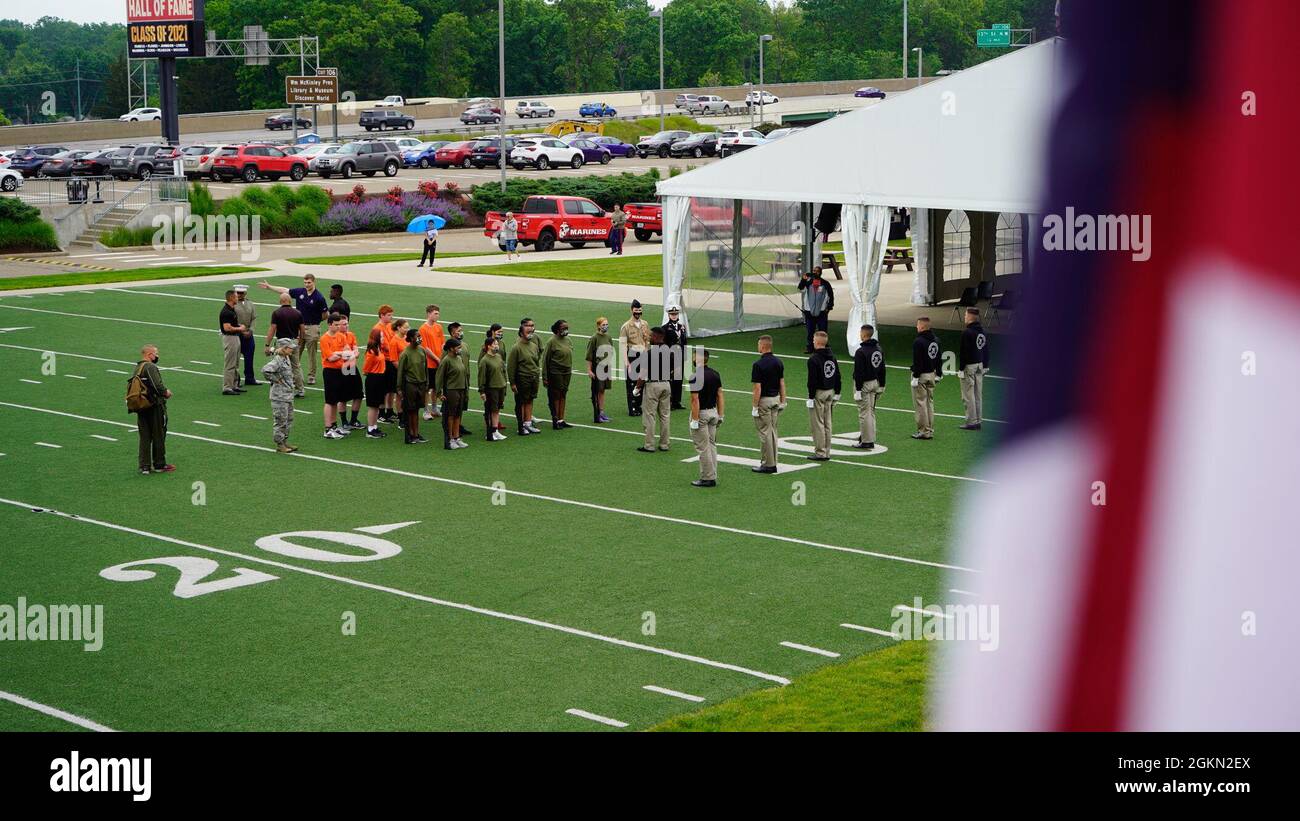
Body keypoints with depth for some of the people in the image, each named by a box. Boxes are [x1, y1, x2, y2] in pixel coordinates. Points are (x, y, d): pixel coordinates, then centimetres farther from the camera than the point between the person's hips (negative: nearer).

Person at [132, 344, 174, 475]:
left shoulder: (137, 368, 11)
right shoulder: (151, 367, -17)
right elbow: (158, 386, -25)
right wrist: (166, 393, -6)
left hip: (141, 407, 8)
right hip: (155, 406, -8)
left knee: (145, 437, 11)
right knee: (159, 436, 5)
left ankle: (144, 466, 11)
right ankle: (159, 465, 13)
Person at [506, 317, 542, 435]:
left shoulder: (534, 345, 7)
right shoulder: (516, 347, -13)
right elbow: (511, 366, -12)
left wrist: (537, 373, 16)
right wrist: (512, 383, -12)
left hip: (534, 378, 6)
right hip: (522, 379, -6)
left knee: (530, 400, 12)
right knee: (521, 402, 2)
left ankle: (528, 423, 20)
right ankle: (521, 426, 9)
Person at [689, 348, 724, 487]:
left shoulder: (696, 377, -18)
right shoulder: (715, 374, 5)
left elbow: (695, 400, -20)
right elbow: (720, 395, 8)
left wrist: (694, 420, -18)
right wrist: (720, 415, 14)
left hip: (701, 413, -8)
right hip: (713, 412, 8)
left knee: (703, 447, -2)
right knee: (712, 445, 13)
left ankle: (707, 479, 0)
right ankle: (713, 476, 15)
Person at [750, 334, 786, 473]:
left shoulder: (758, 365, -17)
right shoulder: (778, 362, 4)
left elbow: (757, 388, -18)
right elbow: (782, 384, 8)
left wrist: (755, 407, -12)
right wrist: (782, 402, 14)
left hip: (764, 400, -7)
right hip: (776, 398, 7)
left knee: (765, 433, -1)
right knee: (773, 431, 14)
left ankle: (768, 464, 1)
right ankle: (772, 462, 17)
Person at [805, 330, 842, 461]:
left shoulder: (814, 359, -17)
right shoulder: (832, 357, 8)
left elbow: (812, 381, -18)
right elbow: (837, 376, 14)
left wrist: (811, 397, -14)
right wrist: (837, 393, 20)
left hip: (818, 393, -8)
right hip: (830, 392, 8)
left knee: (817, 423, -2)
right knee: (828, 423, 12)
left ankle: (820, 453, -2)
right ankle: (827, 452, 16)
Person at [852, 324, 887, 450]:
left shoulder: (861, 352, -20)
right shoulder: (879, 349, 7)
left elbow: (859, 372, -21)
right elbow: (882, 369, 13)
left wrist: (858, 390, -18)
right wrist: (881, 385, 21)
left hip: (864, 384, -8)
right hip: (875, 382, 8)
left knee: (864, 413, -3)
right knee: (871, 411, 17)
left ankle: (866, 441, -1)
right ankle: (870, 438, 24)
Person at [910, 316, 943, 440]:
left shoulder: (918, 341, -18)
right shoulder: (936, 340, 9)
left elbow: (917, 361, -20)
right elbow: (939, 358, 15)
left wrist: (915, 377, -16)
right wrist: (938, 374, 21)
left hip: (921, 375, -8)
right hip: (931, 374, 8)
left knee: (920, 403, -2)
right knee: (930, 402, 15)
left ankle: (923, 431, -1)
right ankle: (930, 430, 18)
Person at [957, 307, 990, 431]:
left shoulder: (967, 333, -16)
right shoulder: (983, 332, 9)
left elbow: (964, 353, -18)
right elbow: (986, 351, 15)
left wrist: (961, 369, -14)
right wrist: (985, 366, 22)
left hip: (969, 366, -8)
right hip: (980, 366, 8)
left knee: (968, 396, -3)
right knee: (978, 395, 13)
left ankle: (971, 422, -3)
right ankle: (978, 420, 16)